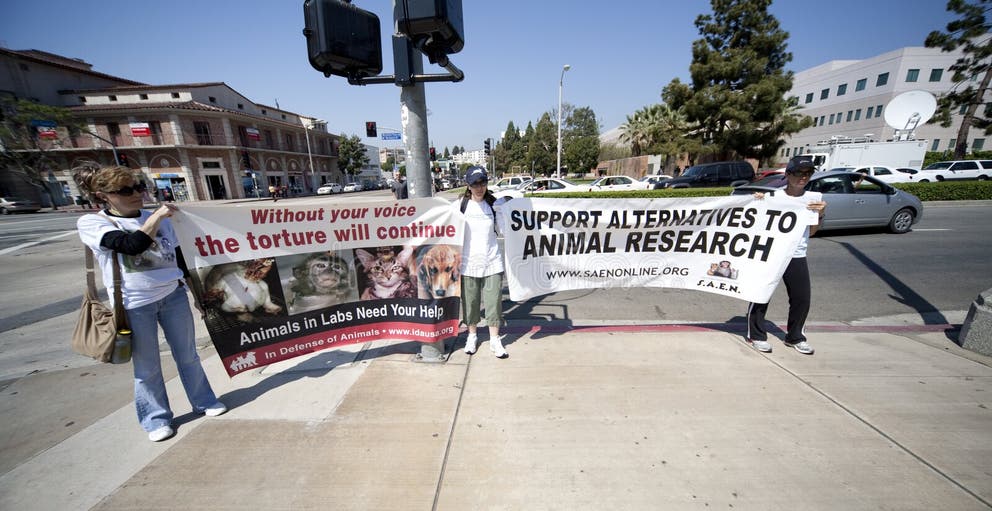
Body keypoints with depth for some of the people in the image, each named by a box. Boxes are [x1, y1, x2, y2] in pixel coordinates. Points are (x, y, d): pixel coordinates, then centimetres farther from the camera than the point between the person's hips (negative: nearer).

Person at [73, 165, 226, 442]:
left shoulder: (158, 218, 5)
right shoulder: (91, 223, -6)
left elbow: (179, 255, 11)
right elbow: (132, 245, -25)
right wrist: (158, 216, -15)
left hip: (174, 295, 3)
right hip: (135, 304, -3)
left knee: (187, 355, 13)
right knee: (146, 366, 10)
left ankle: (205, 401, 29)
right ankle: (156, 419, 28)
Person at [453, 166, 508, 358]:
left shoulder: (495, 204, 0)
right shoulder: (459, 205, -2)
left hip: (492, 262, 1)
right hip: (468, 263, 0)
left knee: (494, 302, 6)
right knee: (470, 302, 11)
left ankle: (495, 340, 23)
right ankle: (472, 335, 34)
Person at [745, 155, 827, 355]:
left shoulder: (815, 198, 5)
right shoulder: (773, 197, -5)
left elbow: (811, 232, 11)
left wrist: (820, 214, -6)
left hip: (797, 257, 4)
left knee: (802, 298, 8)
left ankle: (795, 337, 28)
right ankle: (756, 335, 14)